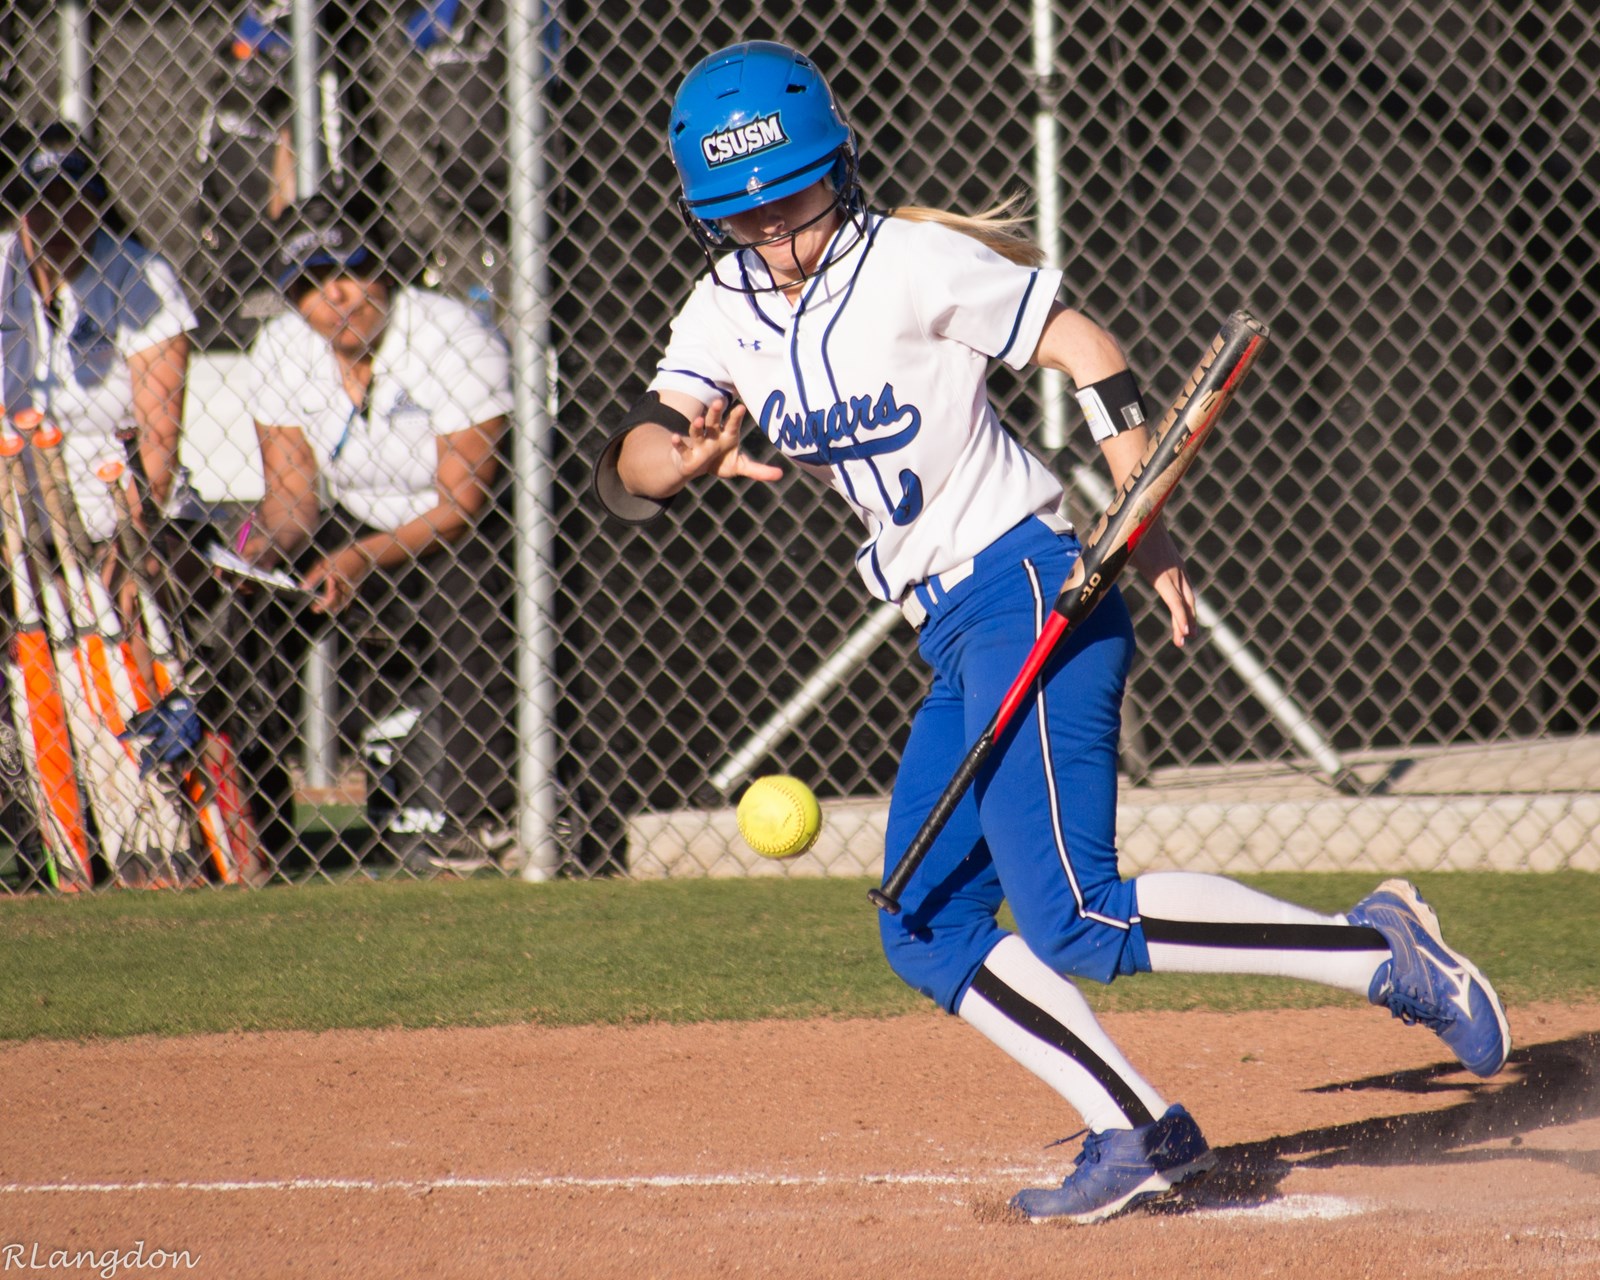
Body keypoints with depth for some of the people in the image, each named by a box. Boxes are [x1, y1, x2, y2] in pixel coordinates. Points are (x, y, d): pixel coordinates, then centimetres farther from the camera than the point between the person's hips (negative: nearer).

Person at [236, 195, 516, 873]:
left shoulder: (453, 339, -22)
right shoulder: (281, 349, -6)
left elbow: (462, 504, -23)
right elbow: (293, 491, -3)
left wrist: (362, 560, -35)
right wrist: (272, 542, -27)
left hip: (470, 535, -5)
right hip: (360, 529, 5)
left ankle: (470, 820, -21)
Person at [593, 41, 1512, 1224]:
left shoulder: (909, 261, -10)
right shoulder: (727, 315, 8)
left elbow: (1089, 351, -10)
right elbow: (626, 471, -2)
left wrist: (1144, 534, -18)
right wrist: (689, 454, -26)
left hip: (1032, 592, -8)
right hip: (957, 637, 8)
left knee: (1076, 923, -18)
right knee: (929, 931, 7)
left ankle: (1379, 952, -14)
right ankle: (1140, 1133, 9)